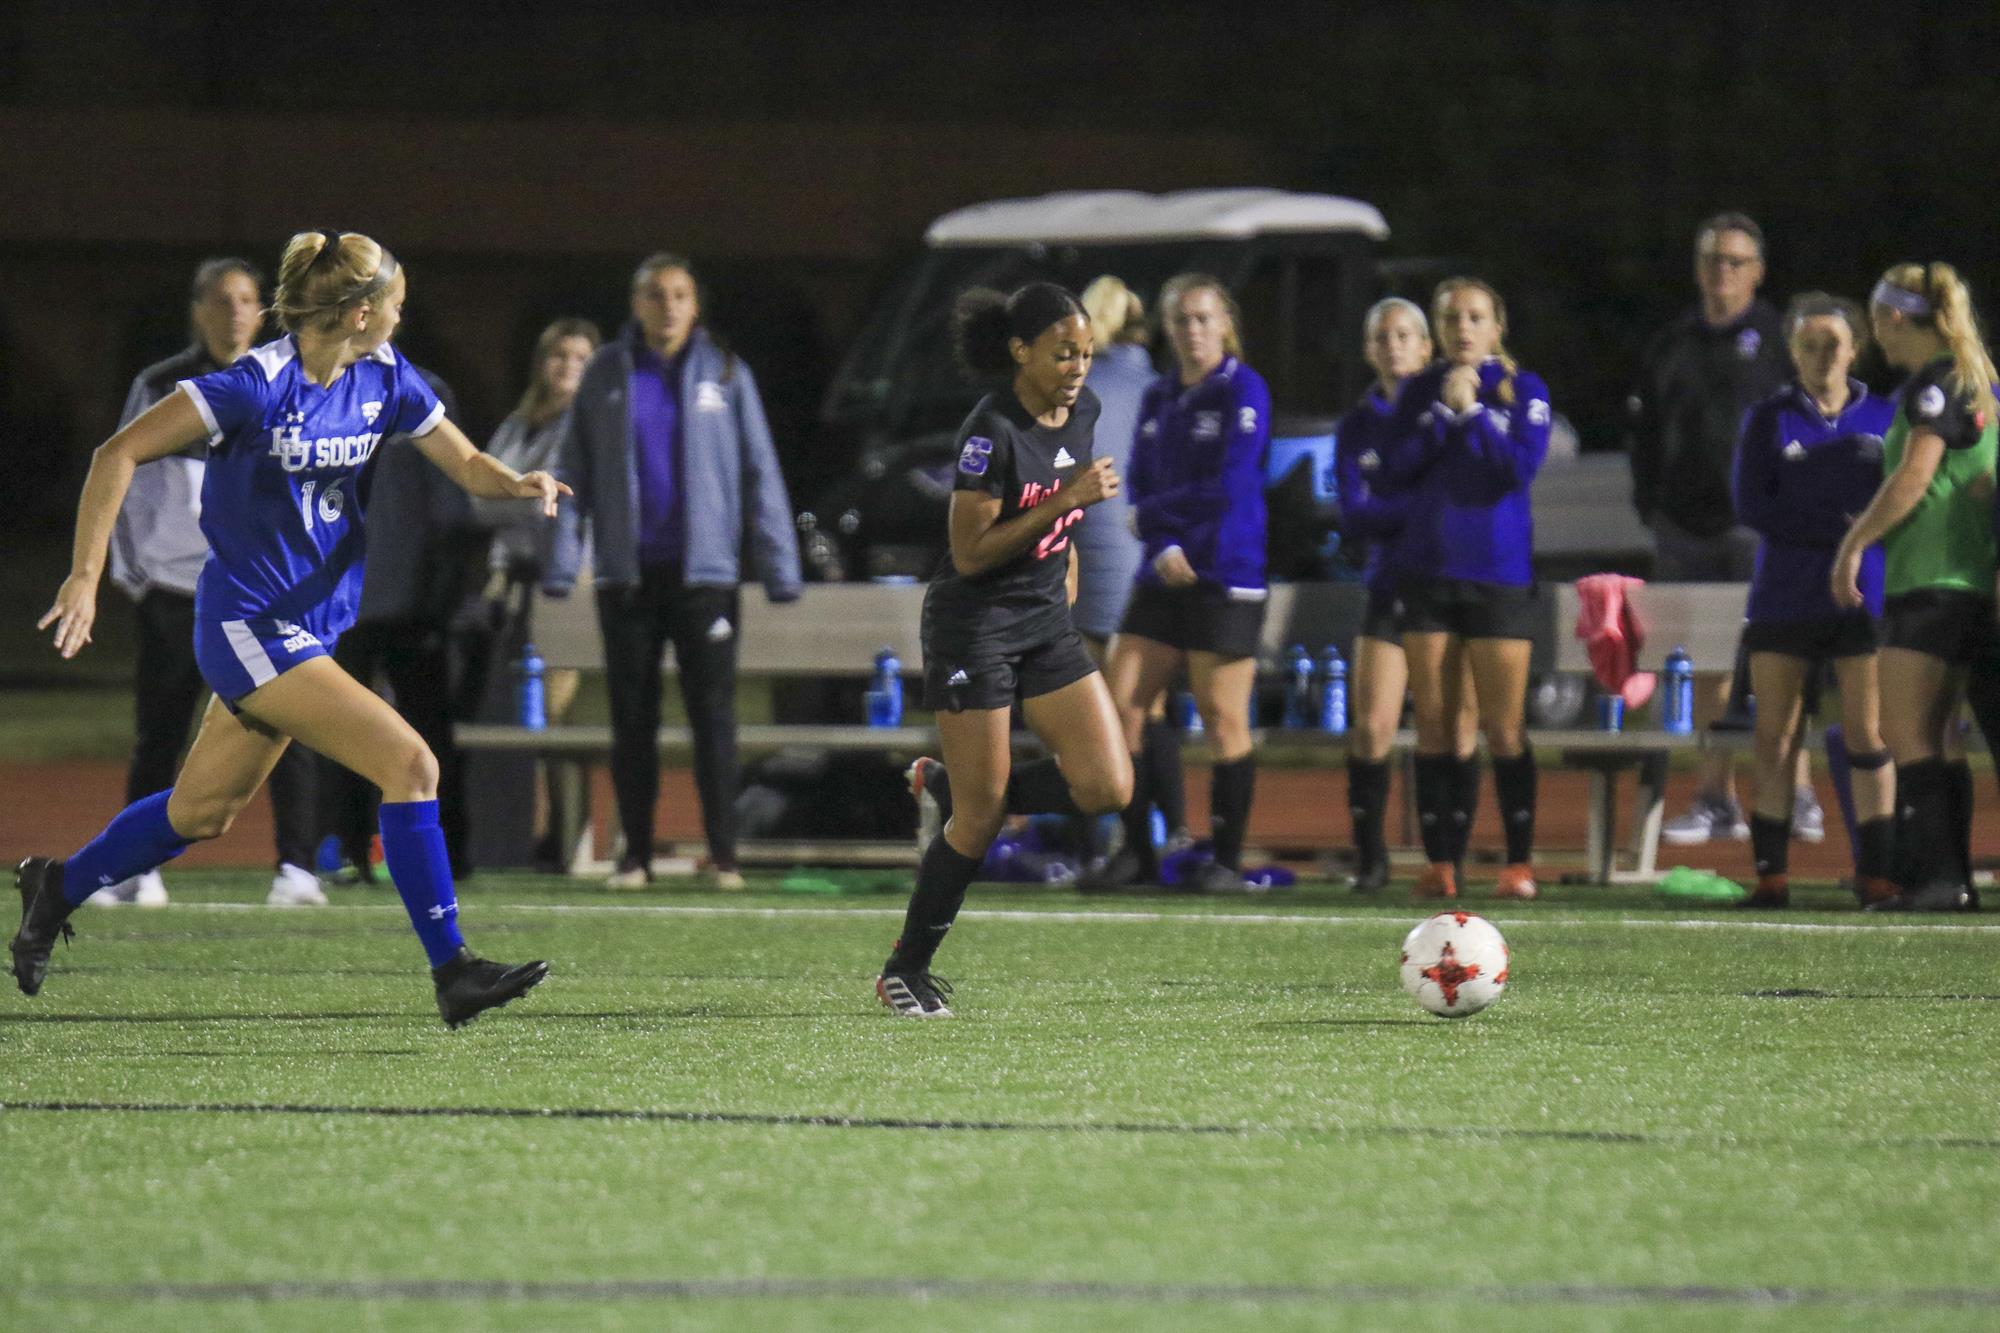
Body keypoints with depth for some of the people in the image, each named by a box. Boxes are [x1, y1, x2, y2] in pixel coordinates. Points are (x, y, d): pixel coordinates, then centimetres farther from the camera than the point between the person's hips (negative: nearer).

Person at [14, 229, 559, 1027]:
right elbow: (119, 455, -17)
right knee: (410, 765, -17)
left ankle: (57, 886, 39)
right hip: (249, 625, -9)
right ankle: (451, 973, -13)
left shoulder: (383, 378, 2)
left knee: (204, 812, 19)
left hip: (312, 625, 9)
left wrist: (516, 483, -14)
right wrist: (85, 575, -20)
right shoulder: (260, 385, -20)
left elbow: (466, 464, 9)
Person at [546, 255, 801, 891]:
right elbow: (575, 473, 6)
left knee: (712, 710, -5)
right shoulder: (605, 375, 6)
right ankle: (636, 853, 11)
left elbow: (760, 473, 4)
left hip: (703, 570, -1)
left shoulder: (724, 373, 3)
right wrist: (562, 561, -2)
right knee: (631, 715, 4)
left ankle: (723, 855, -2)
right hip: (628, 571, 1)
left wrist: (779, 567, -1)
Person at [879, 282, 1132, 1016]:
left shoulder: (1082, 412, 2)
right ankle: (905, 971, 12)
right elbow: (970, 554, -22)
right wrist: (1065, 501, -26)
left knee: (1107, 786, -6)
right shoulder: (992, 432, -21)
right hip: (974, 624, -7)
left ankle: (949, 788, 16)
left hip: (1045, 622, 7)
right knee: (982, 816, -4)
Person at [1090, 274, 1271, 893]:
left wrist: (1155, 510, -5)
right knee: (1119, 706, 0)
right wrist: (1163, 546, -7)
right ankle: (1137, 852, 9)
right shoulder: (1157, 398, 15)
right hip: (1164, 578, 7)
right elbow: (1141, 489, 11)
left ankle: (1228, 860, 5)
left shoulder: (1242, 390, -5)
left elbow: (1229, 487, -13)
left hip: (1225, 580, -7)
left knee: (1223, 718, -4)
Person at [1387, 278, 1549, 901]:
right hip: (1429, 570, 3)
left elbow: (1521, 466, -11)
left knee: (1502, 726, -4)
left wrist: (1471, 411, -11)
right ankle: (1440, 861, 4)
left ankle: (1519, 861, 2)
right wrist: (1445, 413, -9)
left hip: (1499, 574, -3)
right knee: (1434, 724, 1)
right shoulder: (1421, 392, 10)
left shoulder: (1522, 389, 1)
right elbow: (1398, 467, -1)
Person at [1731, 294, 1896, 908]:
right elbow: (1753, 506, -4)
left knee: (1866, 736, -4)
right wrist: (1839, 525, -13)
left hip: (1863, 598, 0)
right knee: (1775, 740, -1)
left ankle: (1876, 874, -1)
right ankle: (1771, 874, 3)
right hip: (1784, 599, 0)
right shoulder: (1771, 419, 5)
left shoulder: (1882, 416, 7)